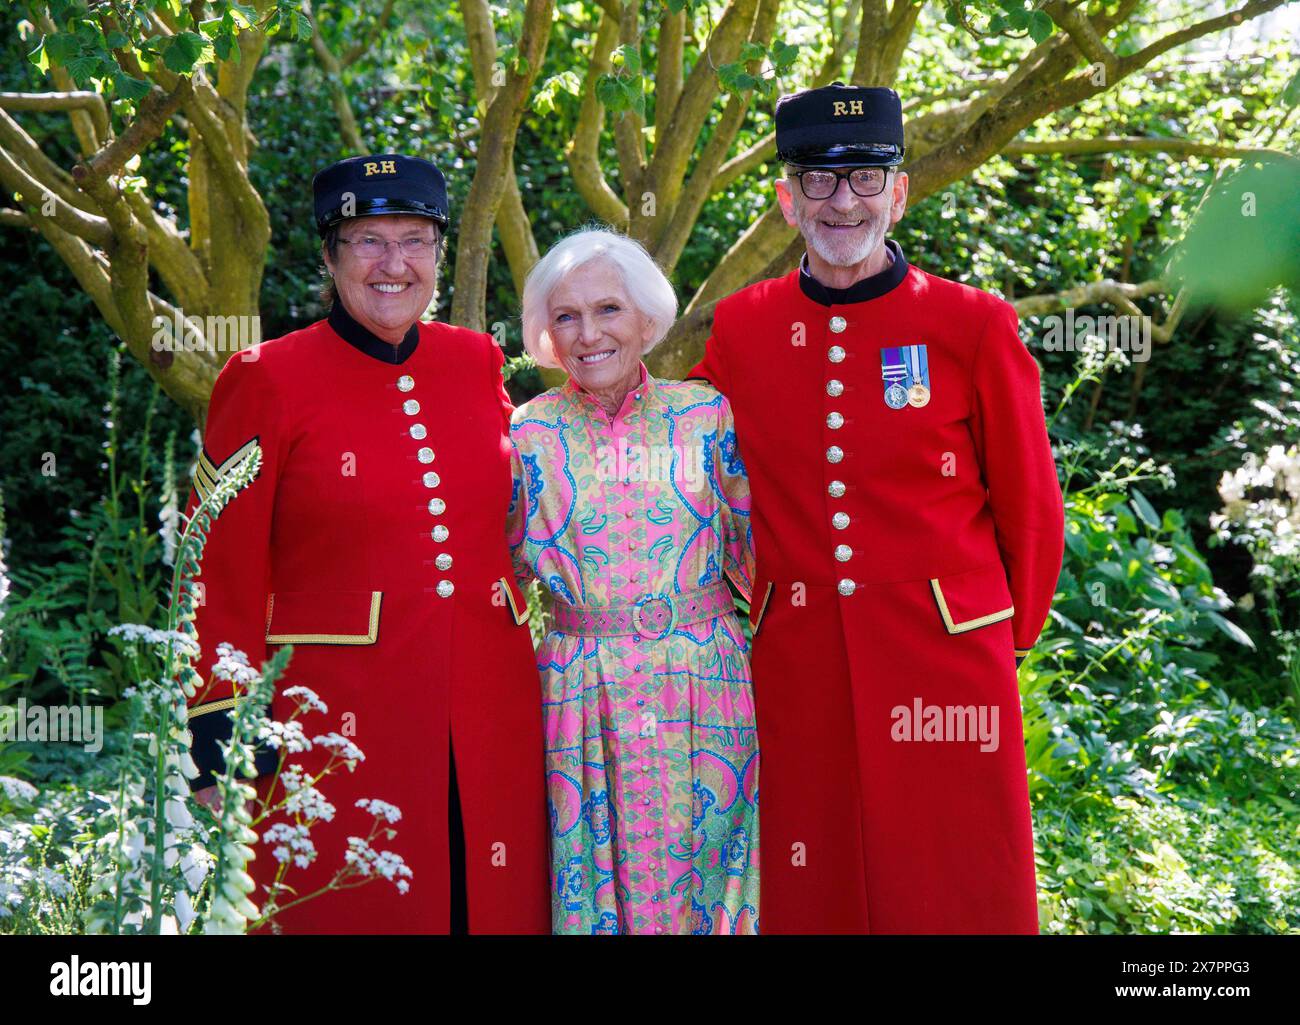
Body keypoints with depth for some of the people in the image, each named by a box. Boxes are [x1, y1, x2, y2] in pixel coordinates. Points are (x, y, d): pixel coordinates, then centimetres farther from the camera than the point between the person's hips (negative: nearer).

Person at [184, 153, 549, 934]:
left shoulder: (479, 364, 8)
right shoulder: (268, 382, -5)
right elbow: (221, 581, -5)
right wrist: (223, 750, -8)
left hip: (489, 714, 4)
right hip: (338, 731, -4)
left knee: (498, 905, 9)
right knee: (348, 914, 3)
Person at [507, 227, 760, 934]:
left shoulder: (705, 415, 3)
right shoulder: (530, 434, 2)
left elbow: (751, 546, 7)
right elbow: (508, 568, 10)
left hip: (704, 691, 0)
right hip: (582, 699, 0)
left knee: (701, 874, 5)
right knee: (591, 883, 3)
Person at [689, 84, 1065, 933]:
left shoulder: (974, 326, -3)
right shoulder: (740, 329, 4)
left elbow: (1030, 505, 5)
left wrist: (1012, 636, 12)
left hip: (946, 656, -2)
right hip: (800, 666, 2)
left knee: (960, 893, 3)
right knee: (813, 894, 9)